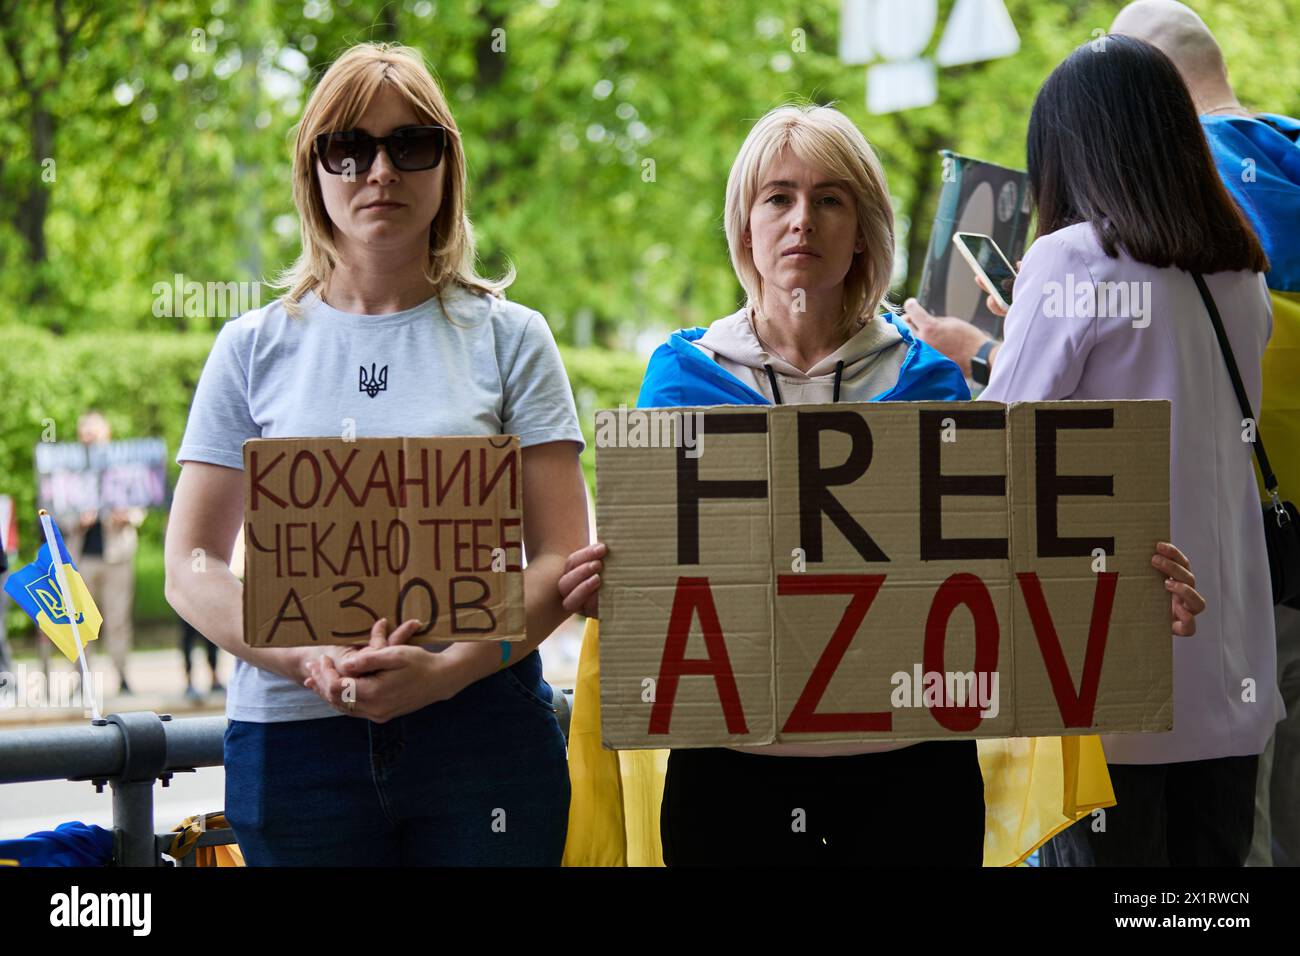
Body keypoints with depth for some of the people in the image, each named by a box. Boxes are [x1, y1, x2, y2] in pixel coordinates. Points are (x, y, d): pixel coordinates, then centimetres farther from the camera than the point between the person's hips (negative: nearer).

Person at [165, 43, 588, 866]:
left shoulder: (509, 339, 7)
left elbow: (562, 558, 1)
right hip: (292, 734, 1)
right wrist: (316, 664, -12)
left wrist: (449, 669, -15)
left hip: (481, 728, -1)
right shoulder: (253, 350, 9)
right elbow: (192, 568, 5)